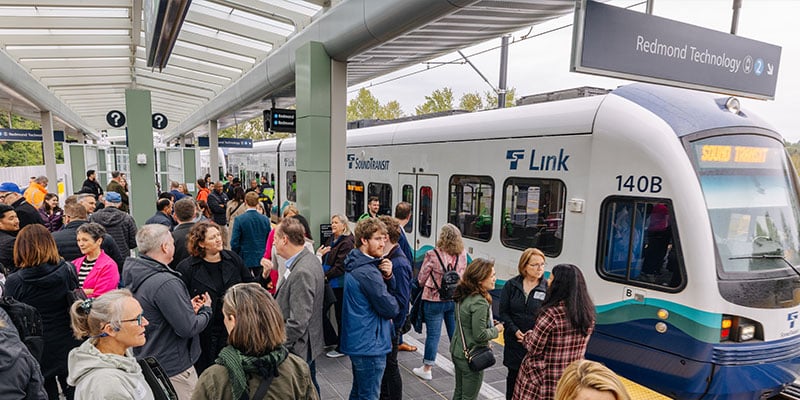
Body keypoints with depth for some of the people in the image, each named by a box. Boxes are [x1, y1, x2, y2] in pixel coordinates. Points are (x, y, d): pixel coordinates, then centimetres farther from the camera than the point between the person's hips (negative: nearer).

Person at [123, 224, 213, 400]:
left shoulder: (135, 277, 3)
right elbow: (188, 328, -26)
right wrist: (206, 310, -8)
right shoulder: (166, 283, -27)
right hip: (174, 371, -9)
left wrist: (188, 307, 3)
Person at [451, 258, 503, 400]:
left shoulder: (464, 295, 0)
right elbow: (480, 335, -24)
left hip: (458, 351, 8)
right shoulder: (479, 303, -26)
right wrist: (496, 330, -7)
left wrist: (490, 323, 4)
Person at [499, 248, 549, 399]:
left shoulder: (548, 288, -7)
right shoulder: (511, 285, 0)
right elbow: (503, 312, 1)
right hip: (514, 341, 2)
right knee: (513, 376, 15)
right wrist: (515, 331, -11)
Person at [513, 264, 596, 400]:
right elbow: (575, 345, 7)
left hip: (544, 380, -6)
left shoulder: (551, 313, -24)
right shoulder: (588, 312, -3)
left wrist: (527, 336, 3)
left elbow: (534, 348, -18)